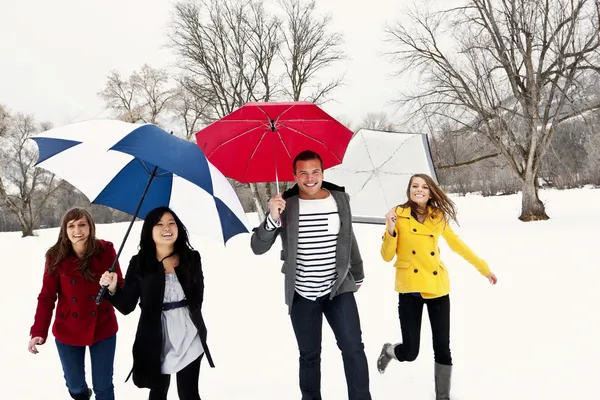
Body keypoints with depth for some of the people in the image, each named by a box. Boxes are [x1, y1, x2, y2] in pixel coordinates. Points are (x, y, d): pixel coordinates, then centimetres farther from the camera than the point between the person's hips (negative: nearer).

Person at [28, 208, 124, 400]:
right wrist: (39, 331, -15)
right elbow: (47, 296, -7)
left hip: (103, 329, -1)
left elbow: (120, 286, -5)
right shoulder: (56, 257, -11)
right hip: (67, 332, 1)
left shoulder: (106, 251, -11)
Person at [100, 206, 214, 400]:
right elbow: (127, 306, -6)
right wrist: (112, 289, -22)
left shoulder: (192, 258, -1)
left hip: (189, 337, 1)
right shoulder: (139, 263, -6)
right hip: (157, 340, 0)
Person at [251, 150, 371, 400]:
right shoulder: (284, 205, -9)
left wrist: (358, 275, 21)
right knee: (309, 355, 12)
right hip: (302, 295, 0)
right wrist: (272, 219, -33)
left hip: (339, 289, 1)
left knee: (353, 348, -9)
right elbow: (258, 248, -16)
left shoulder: (340, 199, -2)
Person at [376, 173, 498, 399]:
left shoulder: (438, 217, 6)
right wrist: (390, 230, -20)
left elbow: (457, 244, 18)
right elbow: (387, 256, -4)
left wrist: (483, 268, 21)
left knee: (442, 347, 1)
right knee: (410, 351, -1)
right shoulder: (399, 215, -3)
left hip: (437, 288, 3)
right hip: (410, 289, -2)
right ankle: (389, 351, 35)